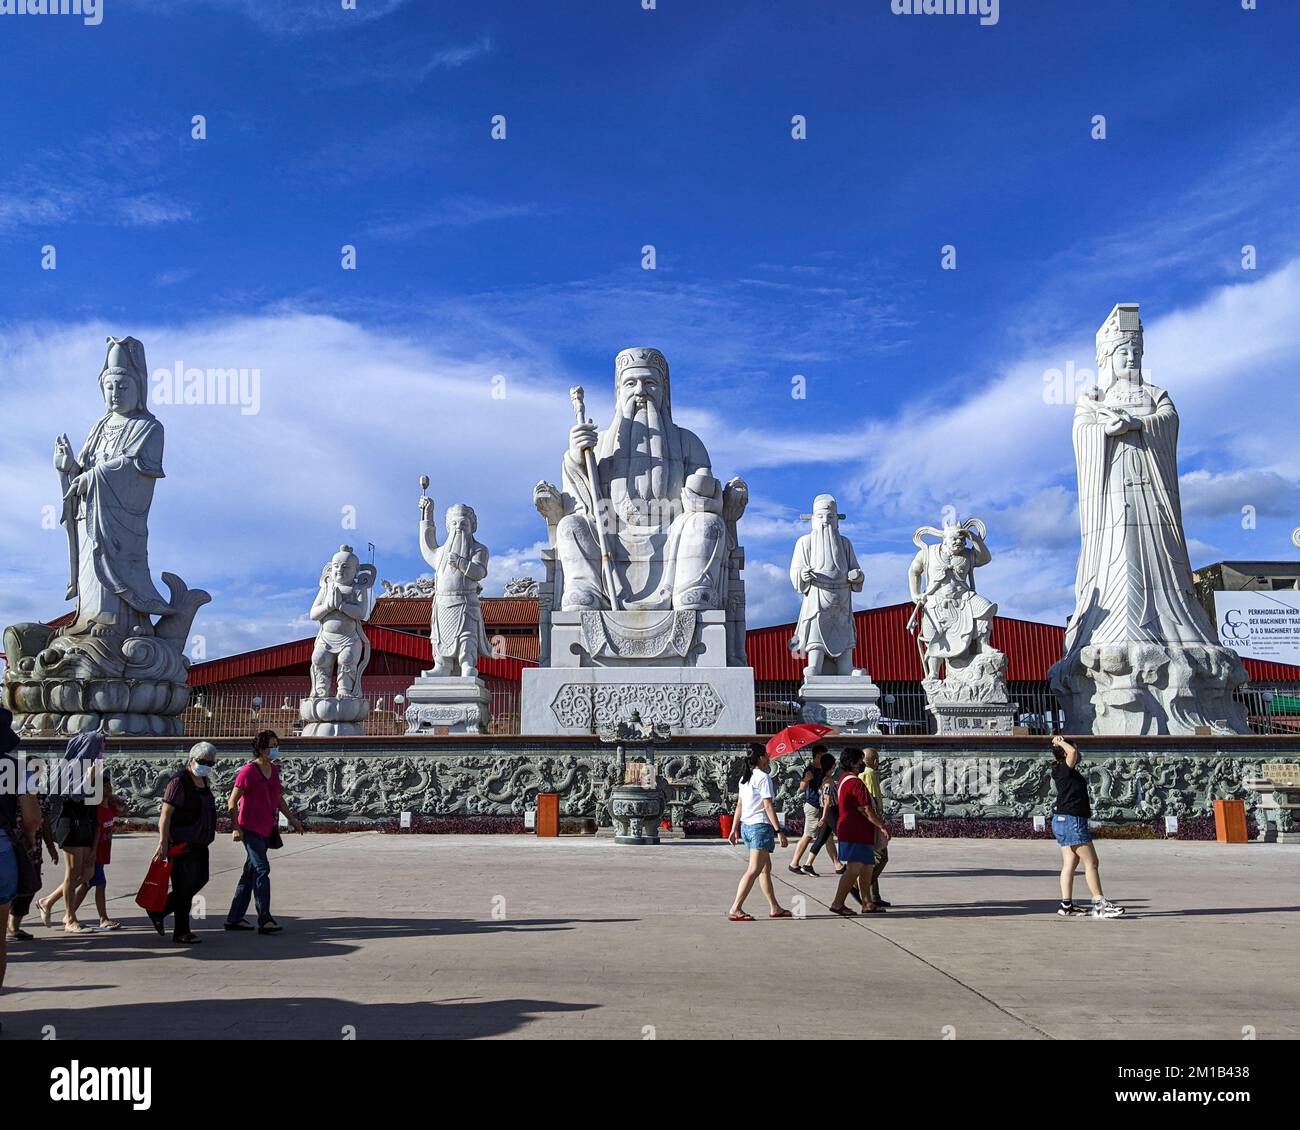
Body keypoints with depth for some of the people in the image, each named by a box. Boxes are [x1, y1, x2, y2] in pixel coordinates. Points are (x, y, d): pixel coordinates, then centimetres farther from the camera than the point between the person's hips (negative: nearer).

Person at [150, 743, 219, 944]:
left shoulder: (204, 782, 13)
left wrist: (209, 834, 23)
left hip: (199, 843, 9)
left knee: (200, 879, 15)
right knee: (184, 888, -2)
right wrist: (163, 842, -25)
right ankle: (181, 933, 9)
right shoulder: (179, 782, -14)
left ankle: (158, 911, 28)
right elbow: (165, 815, -19)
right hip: (181, 844, -9)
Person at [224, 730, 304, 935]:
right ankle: (264, 920, -11)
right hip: (250, 828, -8)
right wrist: (236, 828, -17)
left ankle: (234, 918, 20)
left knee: (251, 871, 12)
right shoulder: (248, 771, -12)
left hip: (266, 829, 8)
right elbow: (232, 801, -11)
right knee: (262, 869, -12)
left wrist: (292, 818, 14)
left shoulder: (274, 769, 10)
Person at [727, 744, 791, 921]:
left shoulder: (745, 778, 13)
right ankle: (735, 909, -13)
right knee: (754, 870, -9)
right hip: (761, 826, -9)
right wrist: (779, 831, -14)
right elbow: (768, 806, -16)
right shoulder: (763, 777, -12)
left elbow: (739, 805, 15)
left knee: (766, 868, 16)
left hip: (746, 826, 9)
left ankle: (775, 908, 23)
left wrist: (734, 829, 19)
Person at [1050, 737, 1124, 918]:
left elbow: (1073, 752, 31)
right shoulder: (1064, 770, -13)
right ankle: (1100, 905, -6)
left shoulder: (1069, 771, 14)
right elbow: (1072, 751, -29)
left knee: (1070, 864, 8)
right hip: (1071, 820, -10)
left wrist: (1059, 743, 15)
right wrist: (1061, 742, -12)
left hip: (1064, 821, 10)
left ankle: (1066, 905, 8)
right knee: (1091, 862, -6)